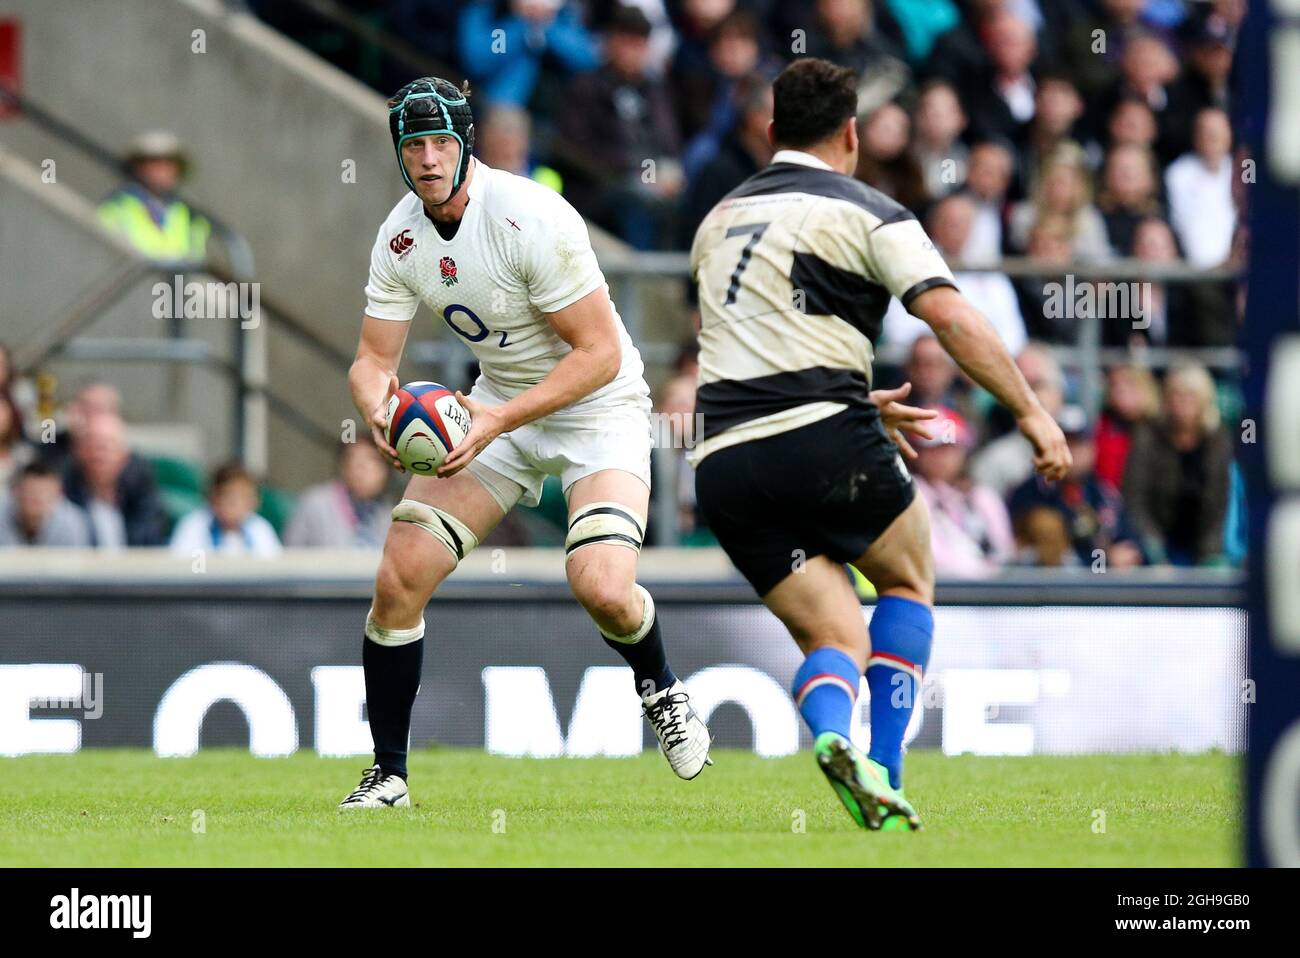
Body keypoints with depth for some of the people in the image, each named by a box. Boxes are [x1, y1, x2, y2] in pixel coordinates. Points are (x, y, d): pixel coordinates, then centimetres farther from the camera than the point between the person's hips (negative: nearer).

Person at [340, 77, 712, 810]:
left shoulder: (531, 220, -26)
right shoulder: (400, 237, -6)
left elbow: (600, 354, -24)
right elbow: (374, 358, -1)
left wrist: (501, 421, -32)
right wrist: (380, 410, -25)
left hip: (597, 407, -6)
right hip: (498, 406, 6)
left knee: (602, 588, -26)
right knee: (400, 578, -9)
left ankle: (662, 688, 10)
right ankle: (389, 775, 6)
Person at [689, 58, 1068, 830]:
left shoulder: (718, 222, 22)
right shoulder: (867, 214, 2)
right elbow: (954, 319, -11)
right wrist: (1032, 411, -8)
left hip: (724, 463, 5)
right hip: (824, 439, -4)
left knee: (836, 640, 9)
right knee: (909, 581, 21)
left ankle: (833, 733, -26)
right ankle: (885, 770, 6)